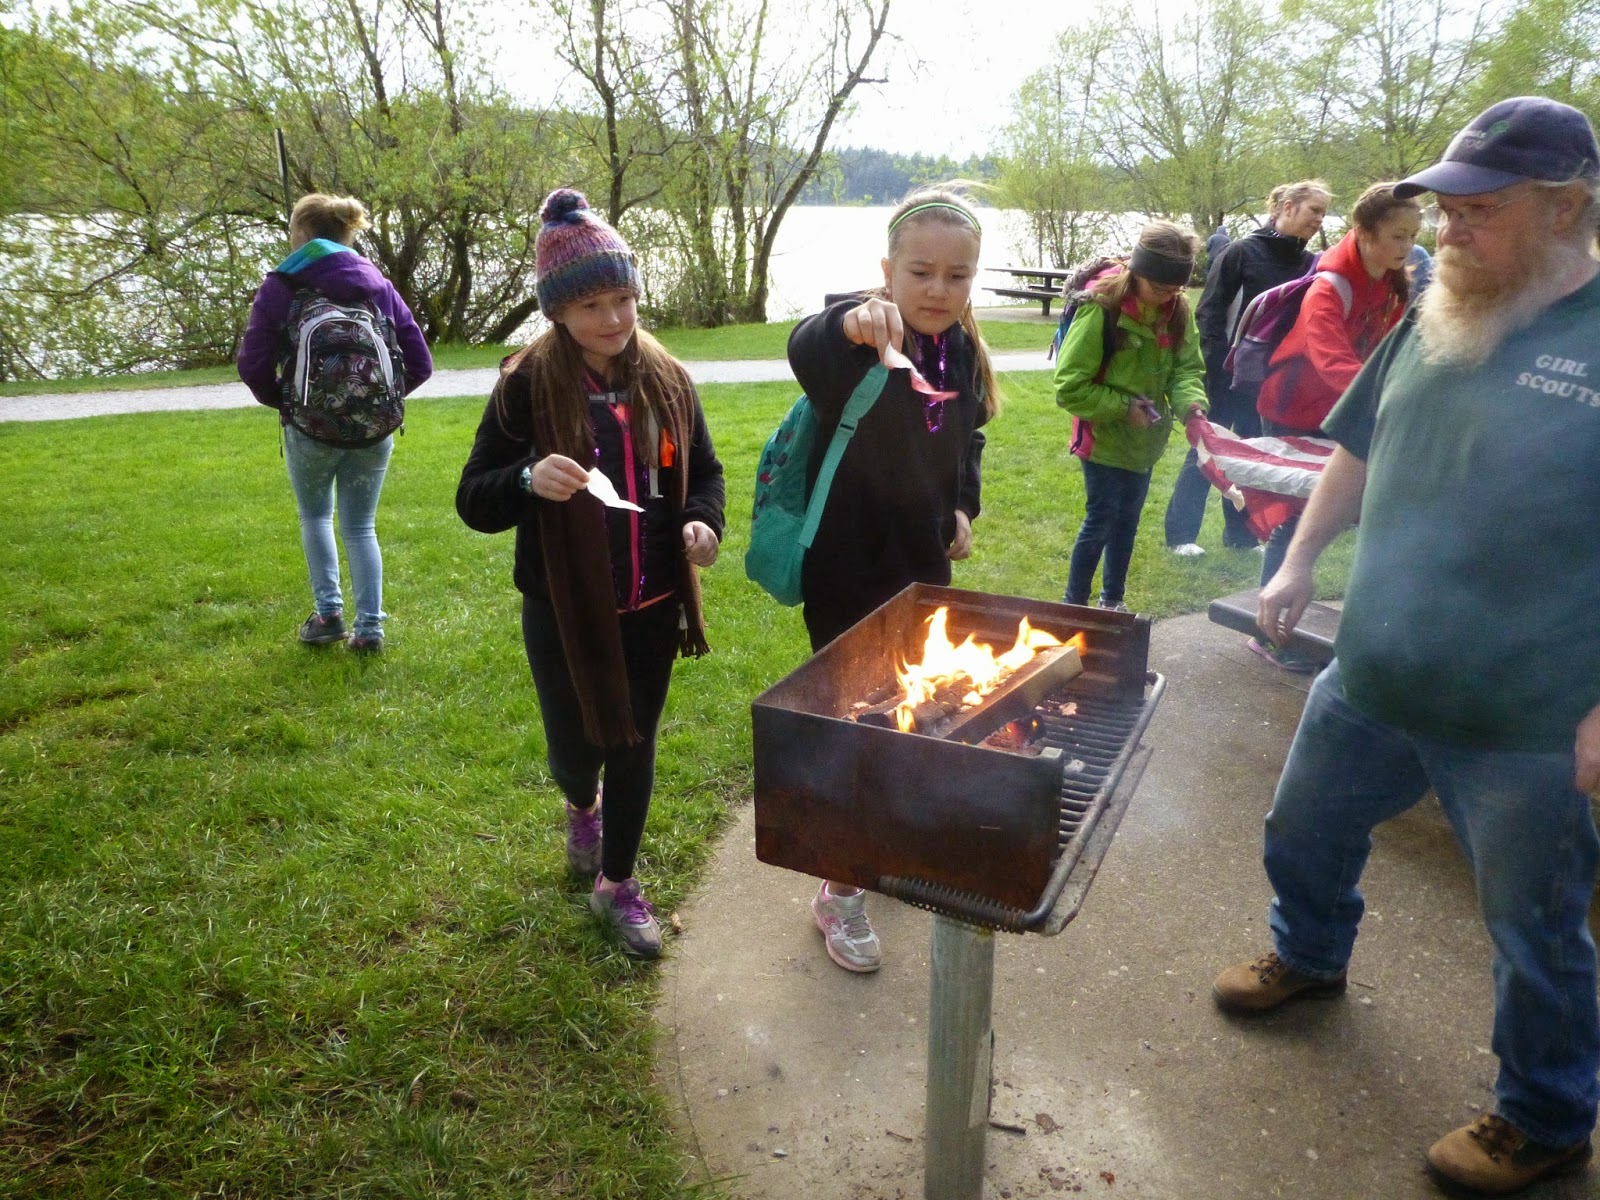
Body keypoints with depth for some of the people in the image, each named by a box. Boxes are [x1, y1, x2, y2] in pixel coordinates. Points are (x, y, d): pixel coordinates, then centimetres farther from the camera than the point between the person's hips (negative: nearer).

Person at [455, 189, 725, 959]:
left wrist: (702, 522, -11)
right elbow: (473, 501, -11)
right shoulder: (527, 386, -12)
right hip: (564, 611, -2)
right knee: (576, 746, 12)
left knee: (635, 747, 13)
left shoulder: (666, 379, -2)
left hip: (651, 608, 3)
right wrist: (529, 480, -32)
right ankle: (581, 808, 51)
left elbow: (703, 472, 10)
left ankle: (616, 885, 34)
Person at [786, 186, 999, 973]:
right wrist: (848, 324, -66)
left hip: (924, 565, 7)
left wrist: (963, 506, 3)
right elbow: (805, 350, -45)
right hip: (849, 575, -7)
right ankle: (839, 892, 19)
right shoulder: (862, 346, -20)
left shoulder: (962, 351, 1)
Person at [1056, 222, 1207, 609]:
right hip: (1104, 438, -7)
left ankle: (1112, 601, 33)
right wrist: (1124, 407, -22)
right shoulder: (1101, 310, -23)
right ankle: (1074, 606, 13)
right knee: (1100, 522, -2)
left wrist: (1191, 405, -23)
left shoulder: (1177, 311, -4)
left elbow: (1186, 368, -2)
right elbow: (1070, 387, -21)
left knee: (1128, 519, 17)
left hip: (1144, 439, 7)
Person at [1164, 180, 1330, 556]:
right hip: (1228, 376, -5)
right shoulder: (1241, 252, -9)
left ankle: (1241, 536, 23)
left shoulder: (1308, 265, 5)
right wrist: (1217, 368, -16)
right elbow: (1209, 313, -10)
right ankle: (1180, 534, 12)